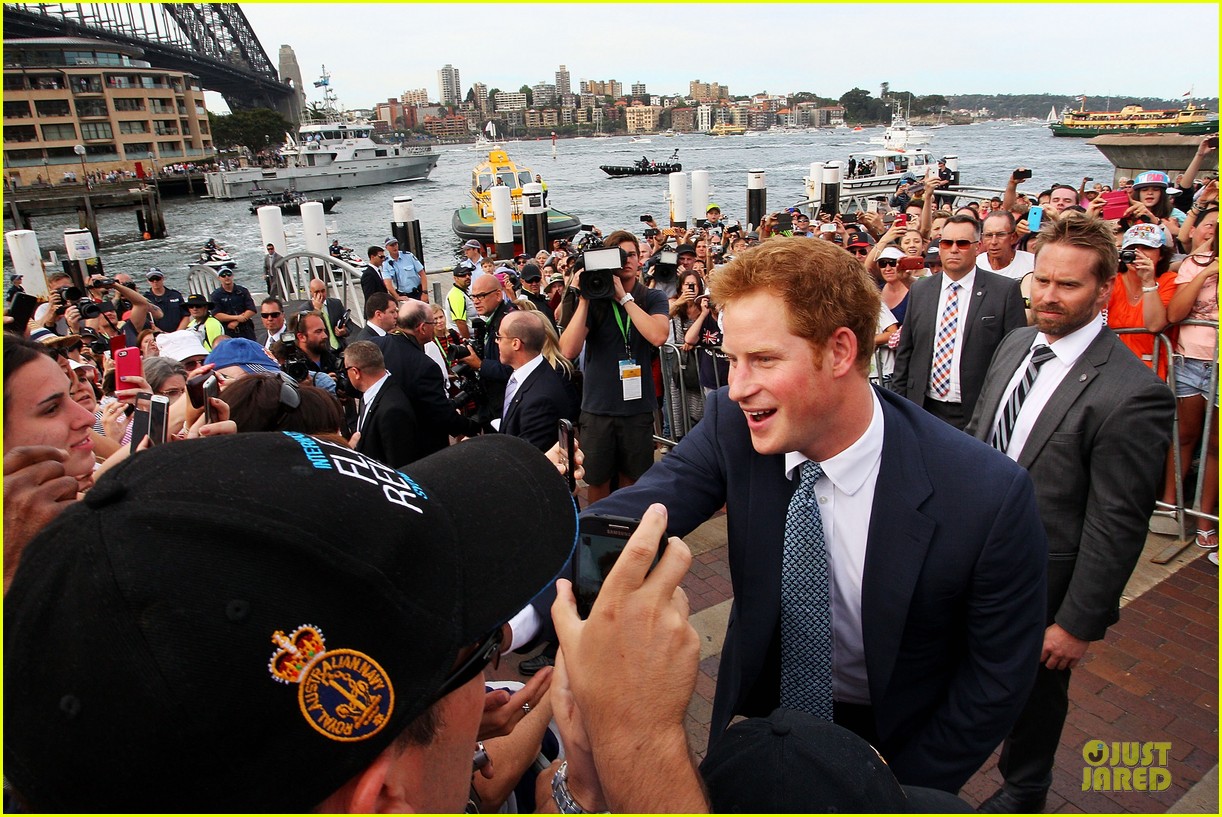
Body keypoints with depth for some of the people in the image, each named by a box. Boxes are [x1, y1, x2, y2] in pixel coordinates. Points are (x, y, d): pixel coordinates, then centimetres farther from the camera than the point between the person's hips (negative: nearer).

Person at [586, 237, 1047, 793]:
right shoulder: (730, 425, -22)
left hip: (897, 737, -2)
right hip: (762, 708, 3)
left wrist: (906, 794, -12)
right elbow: (628, 517, -34)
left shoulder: (990, 495, -28)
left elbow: (999, 673, -17)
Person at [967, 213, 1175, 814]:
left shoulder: (1132, 393, -25)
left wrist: (1078, 623, -17)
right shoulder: (1016, 345, -2)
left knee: (1034, 696, 21)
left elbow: (1117, 525, -22)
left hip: (1041, 587, -6)